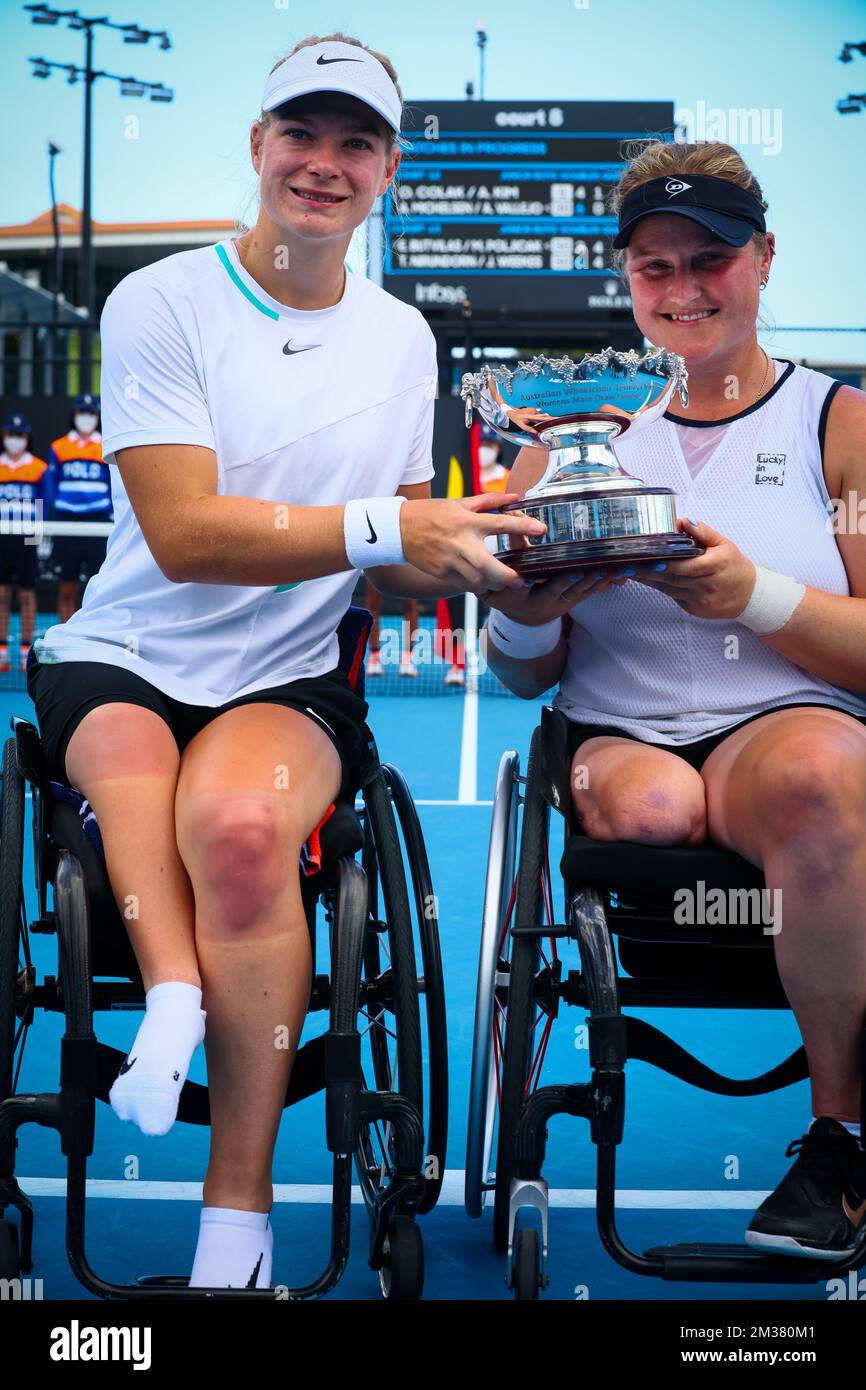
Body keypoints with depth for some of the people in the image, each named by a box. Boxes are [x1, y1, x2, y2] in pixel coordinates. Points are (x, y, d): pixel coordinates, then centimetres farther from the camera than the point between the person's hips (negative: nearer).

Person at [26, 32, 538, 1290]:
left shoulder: (403, 339, 14)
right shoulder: (160, 304, -2)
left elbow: (400, 563, 14)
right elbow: (182, 531, -14)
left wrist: (488, 552, -8)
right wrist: (384, 528, -23)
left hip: (290, 682, 1)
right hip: (121, 665, 0)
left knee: (240, 819, -33)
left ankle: (238, 1219, -28)